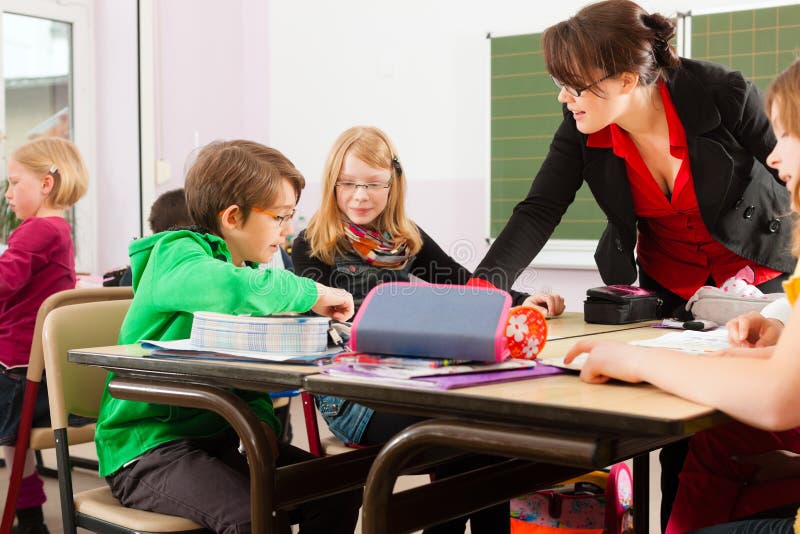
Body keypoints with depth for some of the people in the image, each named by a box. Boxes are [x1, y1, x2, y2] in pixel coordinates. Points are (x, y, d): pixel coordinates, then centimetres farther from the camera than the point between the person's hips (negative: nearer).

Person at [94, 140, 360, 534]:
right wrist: (313, 294, -23)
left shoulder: (242, 270, 14)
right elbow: (231, 289, -38)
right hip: (147, 447, -8)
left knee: (338, 491, -6)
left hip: (214, 439, 8)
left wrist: (262, 420, -4)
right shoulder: (176, 254, -13)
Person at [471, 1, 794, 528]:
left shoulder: (723, 93, -25)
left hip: (754, 272, -2)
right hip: (666, 283, 3)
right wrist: (482, 288, -34)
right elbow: (539, 212, -20)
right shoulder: (583, 127, -17)